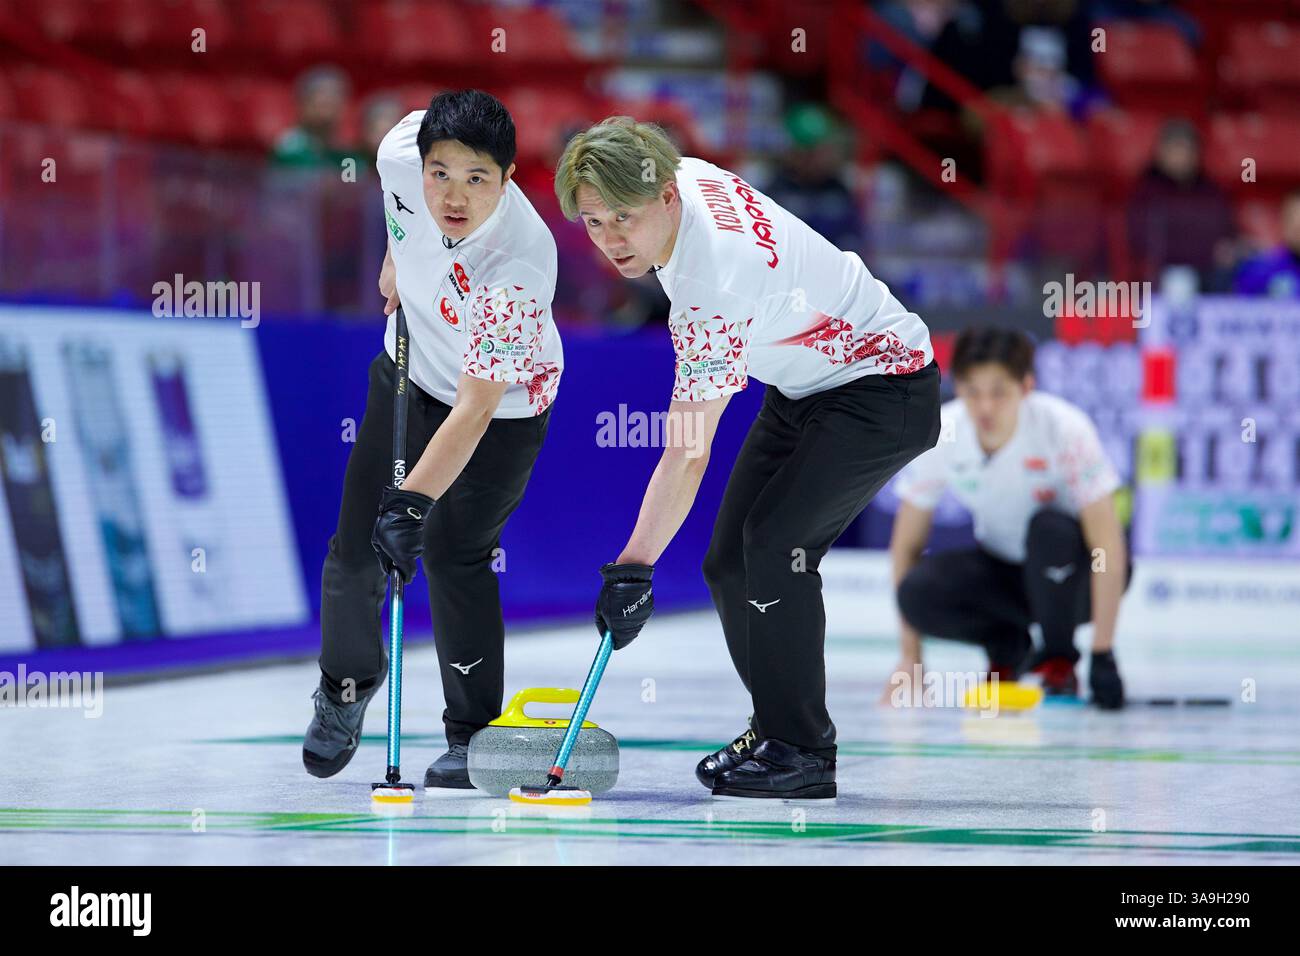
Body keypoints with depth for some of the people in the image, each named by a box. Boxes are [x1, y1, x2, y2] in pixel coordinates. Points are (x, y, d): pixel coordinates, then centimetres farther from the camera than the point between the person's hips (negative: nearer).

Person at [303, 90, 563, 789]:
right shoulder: (405, 150, -28)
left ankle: (474, 736, 1)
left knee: (452, 554, -16)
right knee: (356, 544, 5)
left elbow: (475, 410, -40)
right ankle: (348, 680, 33)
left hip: (507, 405, -5)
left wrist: (414, 502, -45)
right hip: (411, 370, 5)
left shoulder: (521, 265, -41)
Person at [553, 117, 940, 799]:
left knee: (774, 542, -23)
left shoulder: (714, 289, -35)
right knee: (730, 561, 3)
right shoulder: (685, 176, -11)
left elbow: (687, 454, -34)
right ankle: (780, 728, 16)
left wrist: (634, 567, -31)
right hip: (805, 385, 10)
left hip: (882, 391, -10)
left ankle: (800, 751, -13)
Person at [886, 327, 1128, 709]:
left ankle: (1058, 661, -12)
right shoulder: (938, 435, -19)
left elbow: (1108, 544, -30)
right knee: (919, 592, -27)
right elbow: (906, 545, -9)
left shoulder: (1063, 428, -28)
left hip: (1067, 568, -2)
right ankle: (1006, 646, 3)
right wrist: (910, 659, -12)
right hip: (1001, 569, 3)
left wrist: (1103, 654, -36)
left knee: (1050, 527, -36)